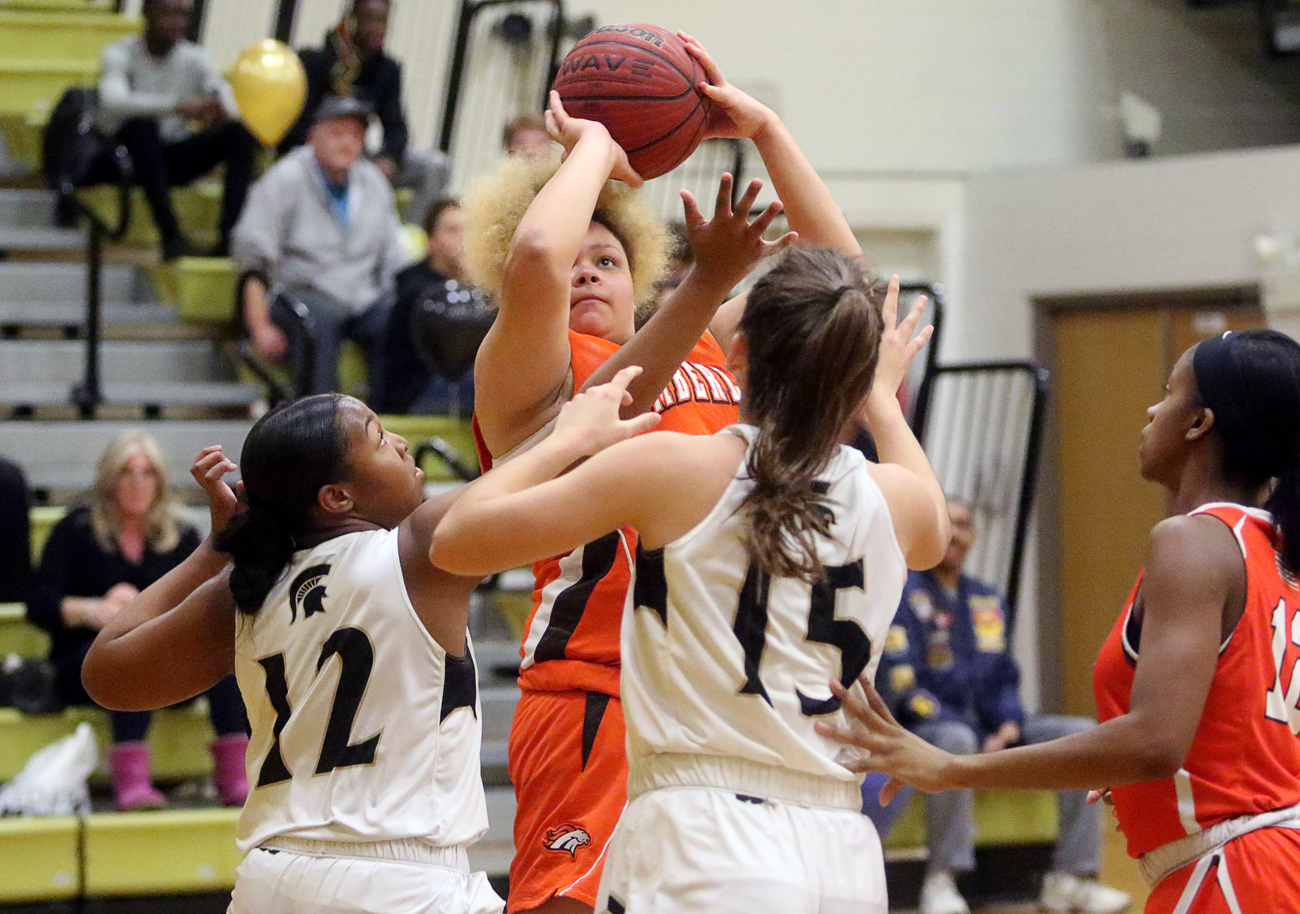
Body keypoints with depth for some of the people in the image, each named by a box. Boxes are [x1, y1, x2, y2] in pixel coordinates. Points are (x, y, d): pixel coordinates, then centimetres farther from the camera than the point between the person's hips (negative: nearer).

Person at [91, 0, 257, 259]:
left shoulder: (194, 58, 4)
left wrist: (221, 110, -36)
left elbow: (234, 101, -10)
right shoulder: (120, 54, -10)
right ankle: (171, 236, -41)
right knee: (143, 126, -37)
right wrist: (178, 107, -44)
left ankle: (229, 236, -28)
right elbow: (113, 102, -32)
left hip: (172, 158, 5)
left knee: (241, 133, -16)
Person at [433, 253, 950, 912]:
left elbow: (456, 541, 2)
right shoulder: (893, 499, 9)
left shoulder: (671, 466, -3)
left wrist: (571, 437, 16)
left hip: (703, 855, -4)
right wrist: (884, 398, 51)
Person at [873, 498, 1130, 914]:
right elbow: (902, 689, -14)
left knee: (1081, 734, -8)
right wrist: (978, 738, -20)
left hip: (990, 729, 7)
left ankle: (1070, 876, -10)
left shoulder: (985, 599, 15)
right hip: (924, 728, -7)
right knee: (956, 739, -40)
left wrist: (1010, 724, -5)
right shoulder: (903, 594, -6)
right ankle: (939, 880, -32)